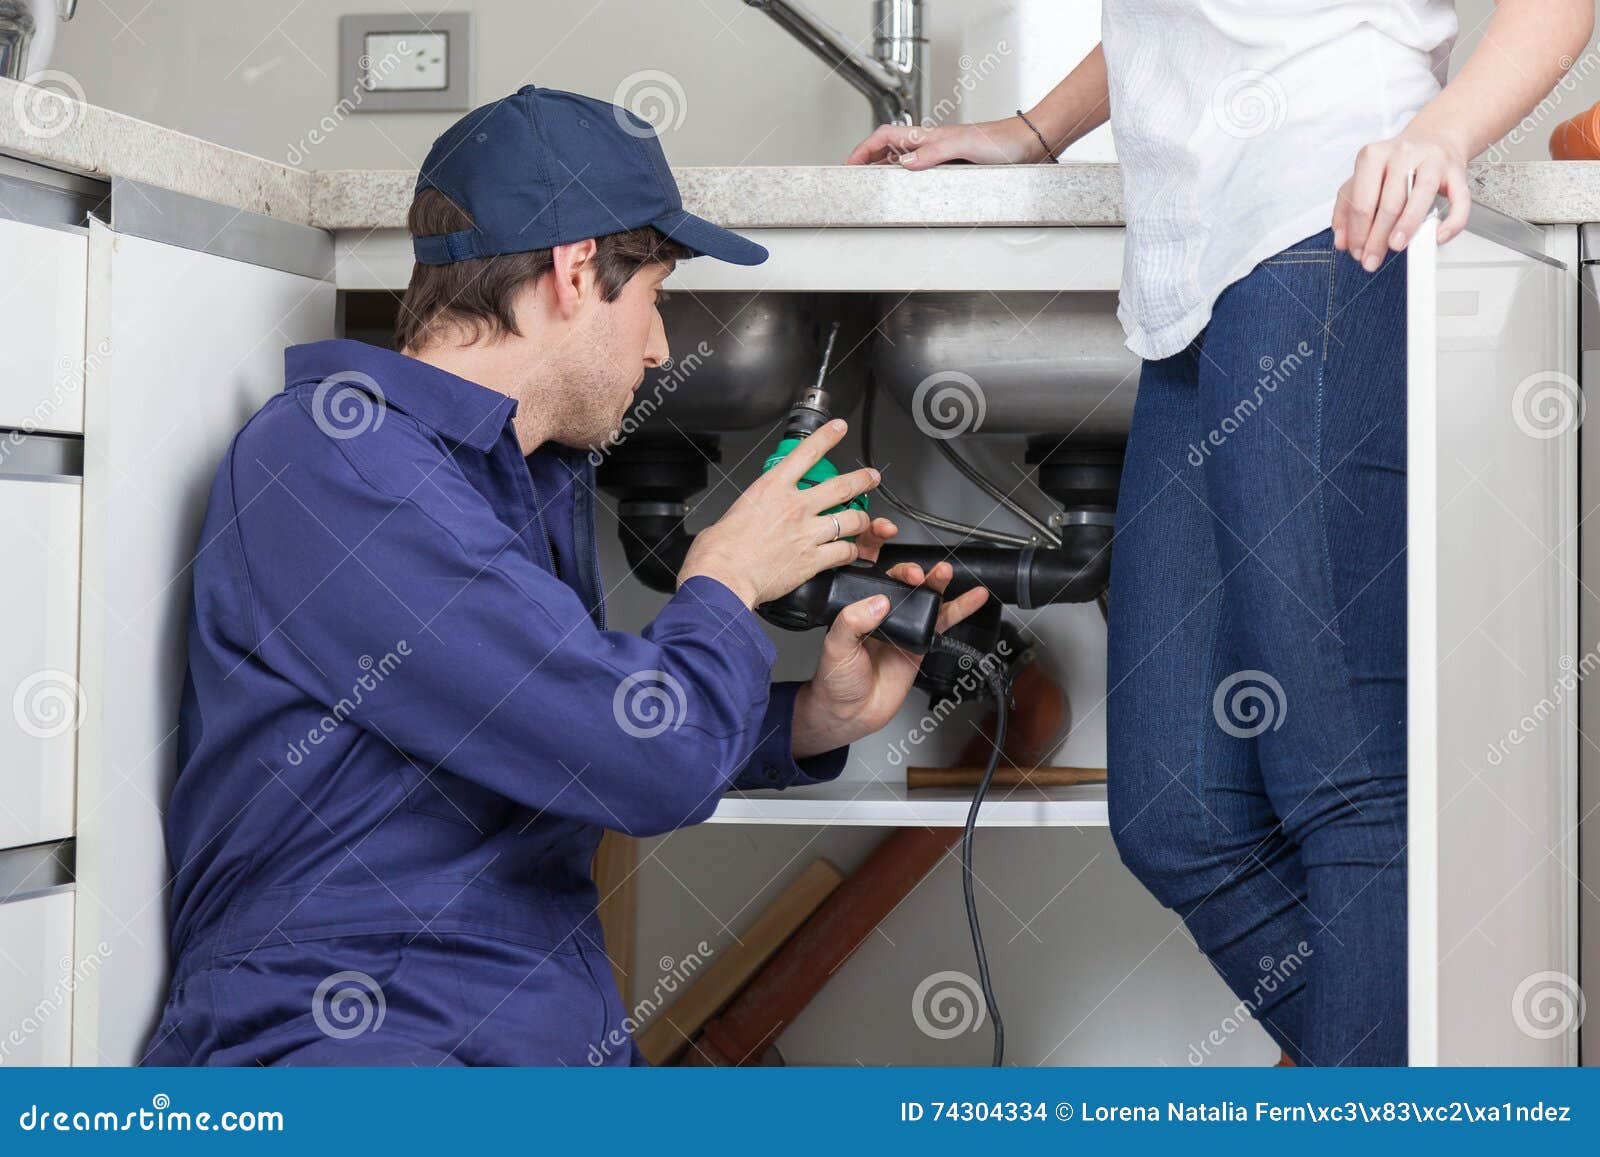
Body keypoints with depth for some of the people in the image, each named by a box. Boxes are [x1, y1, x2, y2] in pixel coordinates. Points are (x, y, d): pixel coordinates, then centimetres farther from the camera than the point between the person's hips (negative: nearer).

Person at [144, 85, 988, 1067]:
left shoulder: (545, 475, 17)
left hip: (568, 1042, 9)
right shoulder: (333, 459, -14)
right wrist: (726, 585, 2)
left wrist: (818, 719, 15)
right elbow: (653, 763, -19)